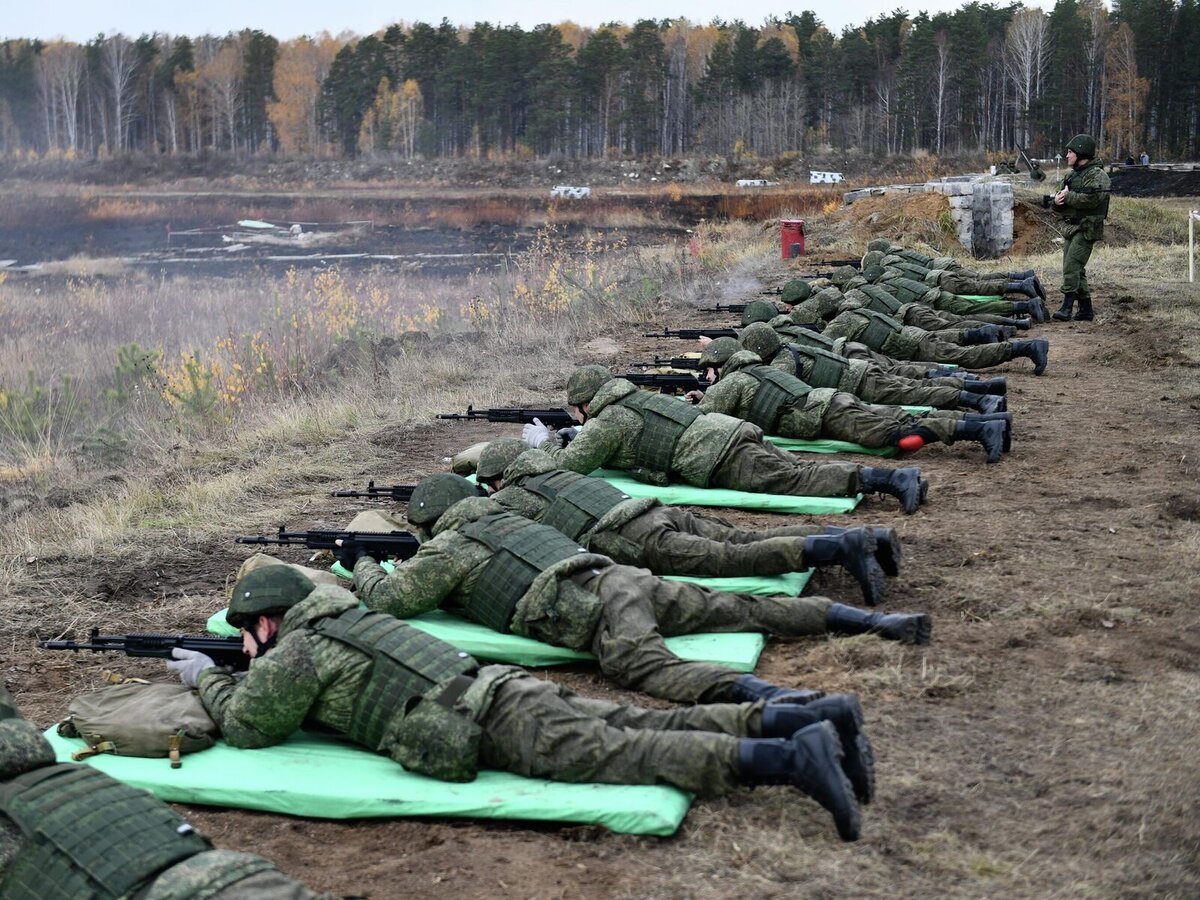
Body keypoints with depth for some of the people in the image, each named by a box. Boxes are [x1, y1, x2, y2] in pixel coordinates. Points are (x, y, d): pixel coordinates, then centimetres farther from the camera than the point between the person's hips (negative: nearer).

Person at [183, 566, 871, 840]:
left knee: (620, 754, -19)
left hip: (491, 729, -8)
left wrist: (205, 676, 27)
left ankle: (791, 758, -32)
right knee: (655, 727, 0)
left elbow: (246, 725, 11)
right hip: (501, 690, 8)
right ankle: (812, 718, -11)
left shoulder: (293, 651, 4)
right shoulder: (341, 618, 30)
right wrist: (236, 671, 42)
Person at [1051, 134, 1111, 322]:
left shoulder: (1097, 175, -9)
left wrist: (1068, 196, -13)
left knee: (1072, 266, -18)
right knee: (1076, 271, 10)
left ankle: (1066, 307, -20)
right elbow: (1058, 206, 18)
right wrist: (1057, 201, -6)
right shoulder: (1072, 175, 18)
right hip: (1070, 228, 9)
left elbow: (1090, 199, -26)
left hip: (1086, 230, -9)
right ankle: (1085, 310, 15)